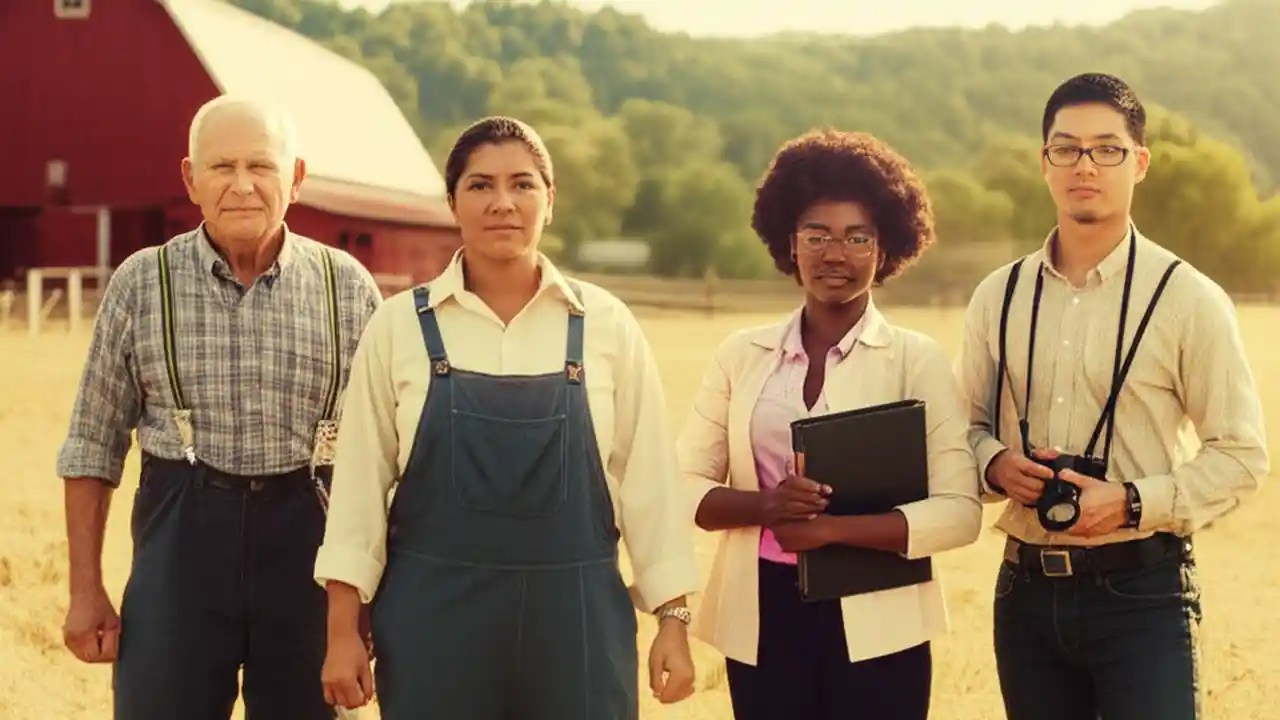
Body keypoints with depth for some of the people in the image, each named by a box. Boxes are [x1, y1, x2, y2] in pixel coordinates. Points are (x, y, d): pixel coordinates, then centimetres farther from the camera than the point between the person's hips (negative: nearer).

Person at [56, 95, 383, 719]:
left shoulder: (348, 286, 2)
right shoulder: (141, 284, 1)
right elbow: (94, 445, 6)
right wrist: (86, 590, 2)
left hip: (309, 538, 1)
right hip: (181, 531, -1)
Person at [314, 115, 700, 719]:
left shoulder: (606, 324, 1)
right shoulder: (398, 326, 0)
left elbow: (647, 477, 3)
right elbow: (361, 481, 2)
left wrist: (672, 623, 1)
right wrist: (343, 632, -1)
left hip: (574, 617, 0)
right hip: (432, 616, 0)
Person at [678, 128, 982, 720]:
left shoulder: (916, 359, -2)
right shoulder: (741, 355, 6)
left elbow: (958, 512, -9)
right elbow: (685, 485, 4)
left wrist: (833, 527, -18)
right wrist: (763, 504, -14)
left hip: (875, 624, -2)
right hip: (763, 615, 2)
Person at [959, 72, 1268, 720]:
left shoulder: (1188, 300, -6)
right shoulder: (997, 298, 6)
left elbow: (1241, 454, -5)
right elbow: (972, 424, 16)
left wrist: (1131, 502, -17)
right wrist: (997, 465, -6)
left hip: (1141, 592, -4)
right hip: (1026, 592, 4)